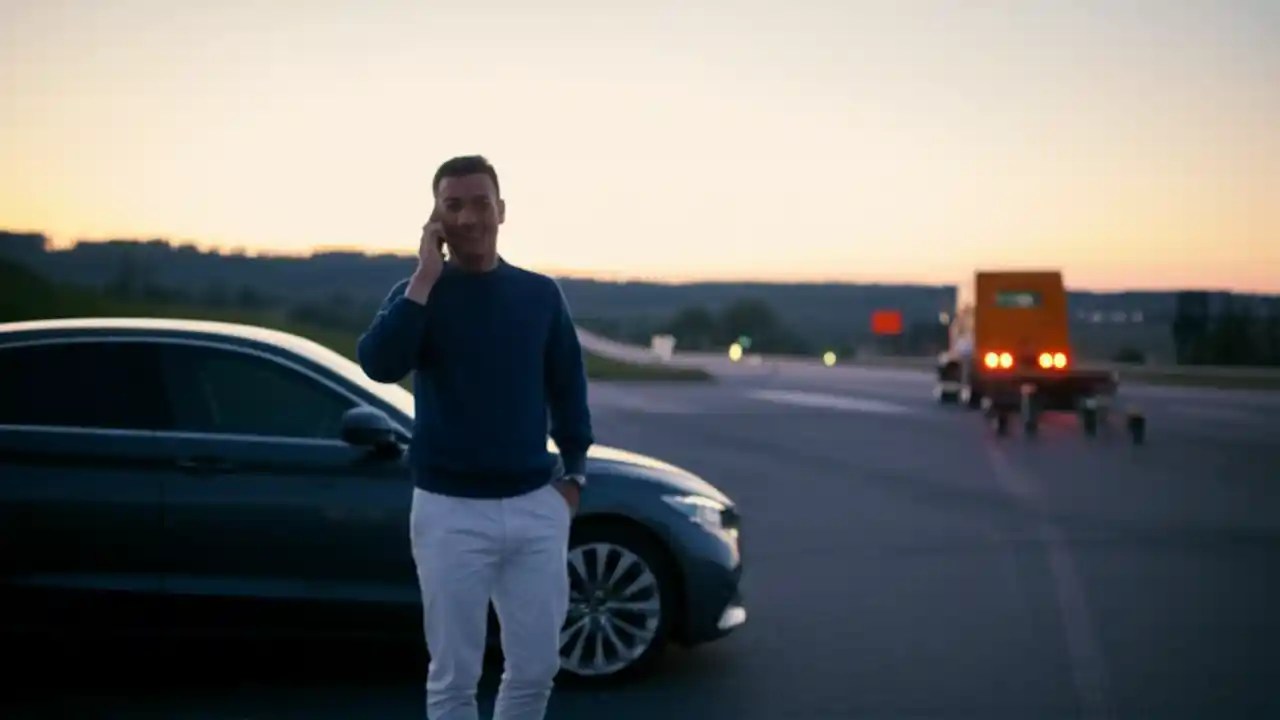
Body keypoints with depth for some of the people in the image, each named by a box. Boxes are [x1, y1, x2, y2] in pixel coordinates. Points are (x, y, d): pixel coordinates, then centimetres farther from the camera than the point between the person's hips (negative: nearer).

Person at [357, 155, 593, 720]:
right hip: (449, 510, -2)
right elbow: (379, 364, -19)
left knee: (536, 667, 8)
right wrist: (427, 277, -18)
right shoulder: (418, 294, 0)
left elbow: (567, 387, 13)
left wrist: (573, 473, 7)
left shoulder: (541, 294, 6)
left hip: (536, 506, 2)